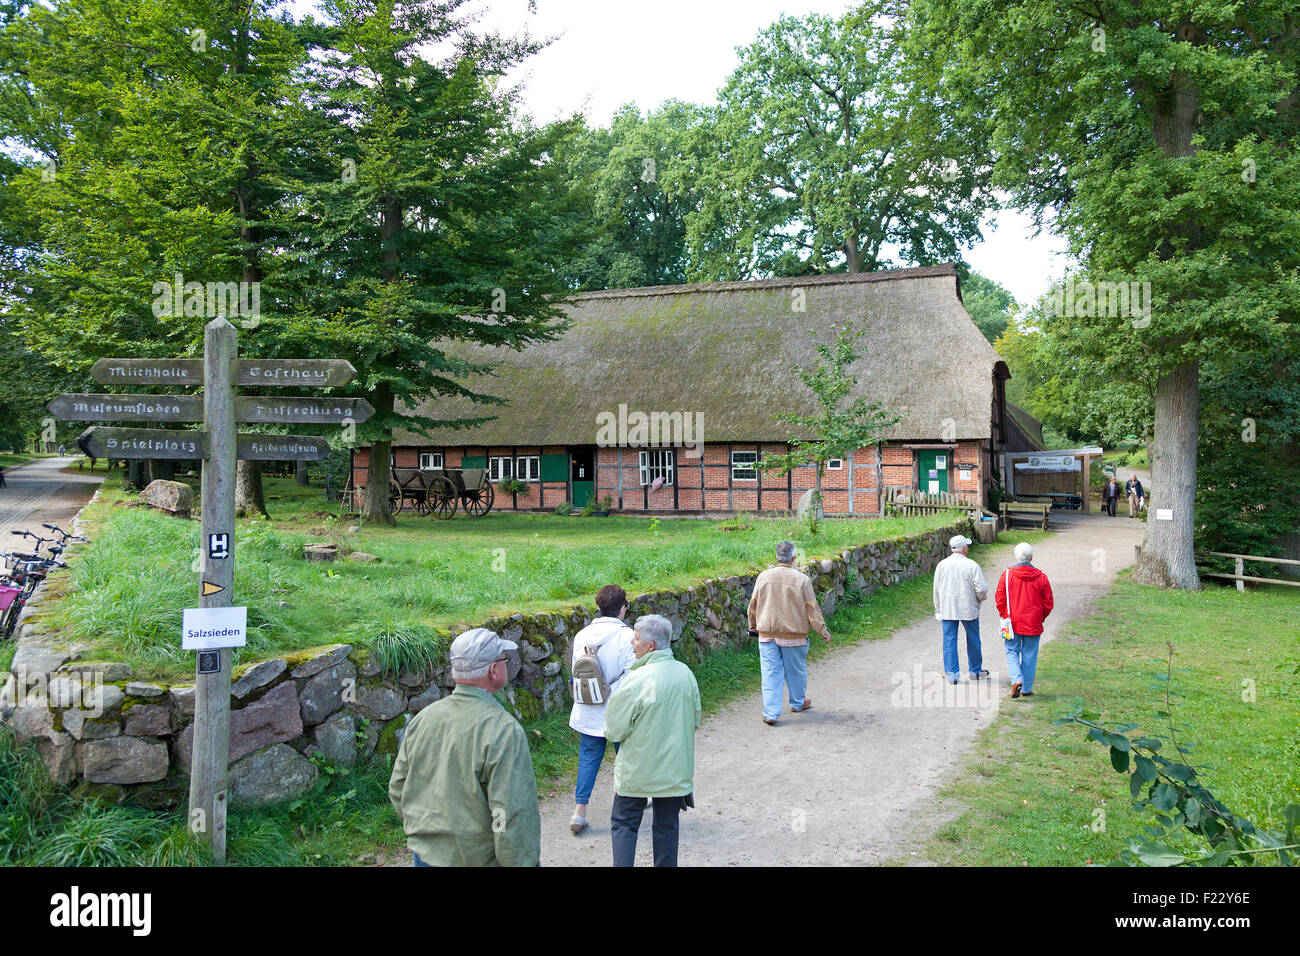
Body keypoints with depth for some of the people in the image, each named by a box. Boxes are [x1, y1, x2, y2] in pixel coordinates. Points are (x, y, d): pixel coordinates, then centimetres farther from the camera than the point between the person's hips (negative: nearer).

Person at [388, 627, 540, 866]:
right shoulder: (504, 731, -22)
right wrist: (524, 863, -13)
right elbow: (513, 819, -23)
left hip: (425, 854, 6)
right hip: (478, 859, -6)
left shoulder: (423, 718, -2)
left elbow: (397, 790, 9)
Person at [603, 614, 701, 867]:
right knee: (667, 825, 18)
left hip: (637, 770, -4)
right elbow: (695, 720, 8)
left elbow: (613, 730, -15)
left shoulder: (636, 680, -23)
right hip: (675, 768, 5)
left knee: (623, 824, 11)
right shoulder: (685, 673, -5)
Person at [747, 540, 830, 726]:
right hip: (793, 634, -2)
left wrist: (753, 626, 23)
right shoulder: (801, 579, -11)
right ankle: (798, 703, 36)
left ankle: (770, 713, 2)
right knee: (796, 670, 17)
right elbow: (812, 609, -6)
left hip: (767, 634, 2)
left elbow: (753, 605, 7)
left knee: (770, 672, 4)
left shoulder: (764, 577, -2)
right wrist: (823, 631, 4)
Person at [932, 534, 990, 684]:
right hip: (969, 609, -2)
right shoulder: (972, 565, -10)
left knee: (949, 641, 5)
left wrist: (938, 610, 14)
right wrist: (980, 599, 9)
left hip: (947, 609, 2)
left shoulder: (942, 565, -1)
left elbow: (936, 590, 4)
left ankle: (951, 674, 4)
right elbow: (982, 588, -13)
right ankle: (976, 671, 27)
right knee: (973, 641, 14)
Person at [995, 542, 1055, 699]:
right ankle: (1026, 689, 15)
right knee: (1029, 655, 10)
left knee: (1012, 652, 10)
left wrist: (1004, 615, 13)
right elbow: (1048, 604, 0)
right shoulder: (1041, 577, -5)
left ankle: (1017, 680, -12)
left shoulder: (1007, 575, -8)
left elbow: (999, 599, -4)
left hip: (1012, 623, -1)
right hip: (1033, 625, 1)